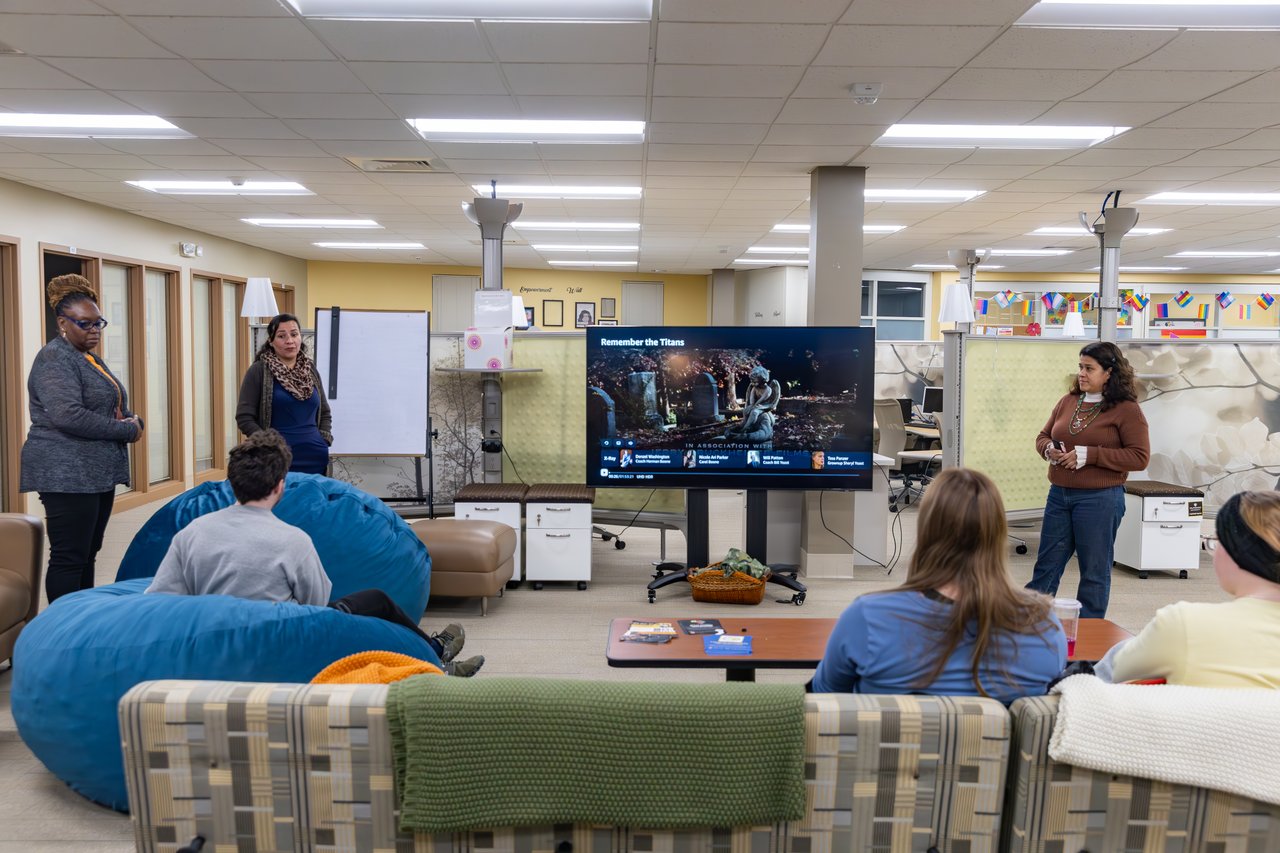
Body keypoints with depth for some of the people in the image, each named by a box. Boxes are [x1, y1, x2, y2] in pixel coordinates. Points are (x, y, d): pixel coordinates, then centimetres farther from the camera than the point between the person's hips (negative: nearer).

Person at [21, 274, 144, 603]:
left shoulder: (92, 359, 18)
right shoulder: (54, 359, -10)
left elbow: (114, 408, 22)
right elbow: (68, 416, -24)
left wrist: (133, 421, -2)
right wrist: (127, 431, -16)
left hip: (98, 473, 9)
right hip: (68, 475, -9)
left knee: (89, 554, 13)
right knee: (69, 558, -5)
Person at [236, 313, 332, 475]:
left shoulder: (310, 369, 13)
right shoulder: (259, 371, 0)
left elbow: (325, 413, 21)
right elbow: (244, 418, -4)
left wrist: (324, 439, 6)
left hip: (315, 457, 4)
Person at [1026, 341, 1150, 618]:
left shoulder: (1126, 409, -7)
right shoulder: (1068, 401, 9)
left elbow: (1139, 457, -13)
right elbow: (1043, 436, 19)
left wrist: (1088, 455, -18)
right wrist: (1048, 449, -5)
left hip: (1100, 499, -5)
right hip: (1059, 494, 5)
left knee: (1094, 571, 7)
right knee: (1046, 565, 11)